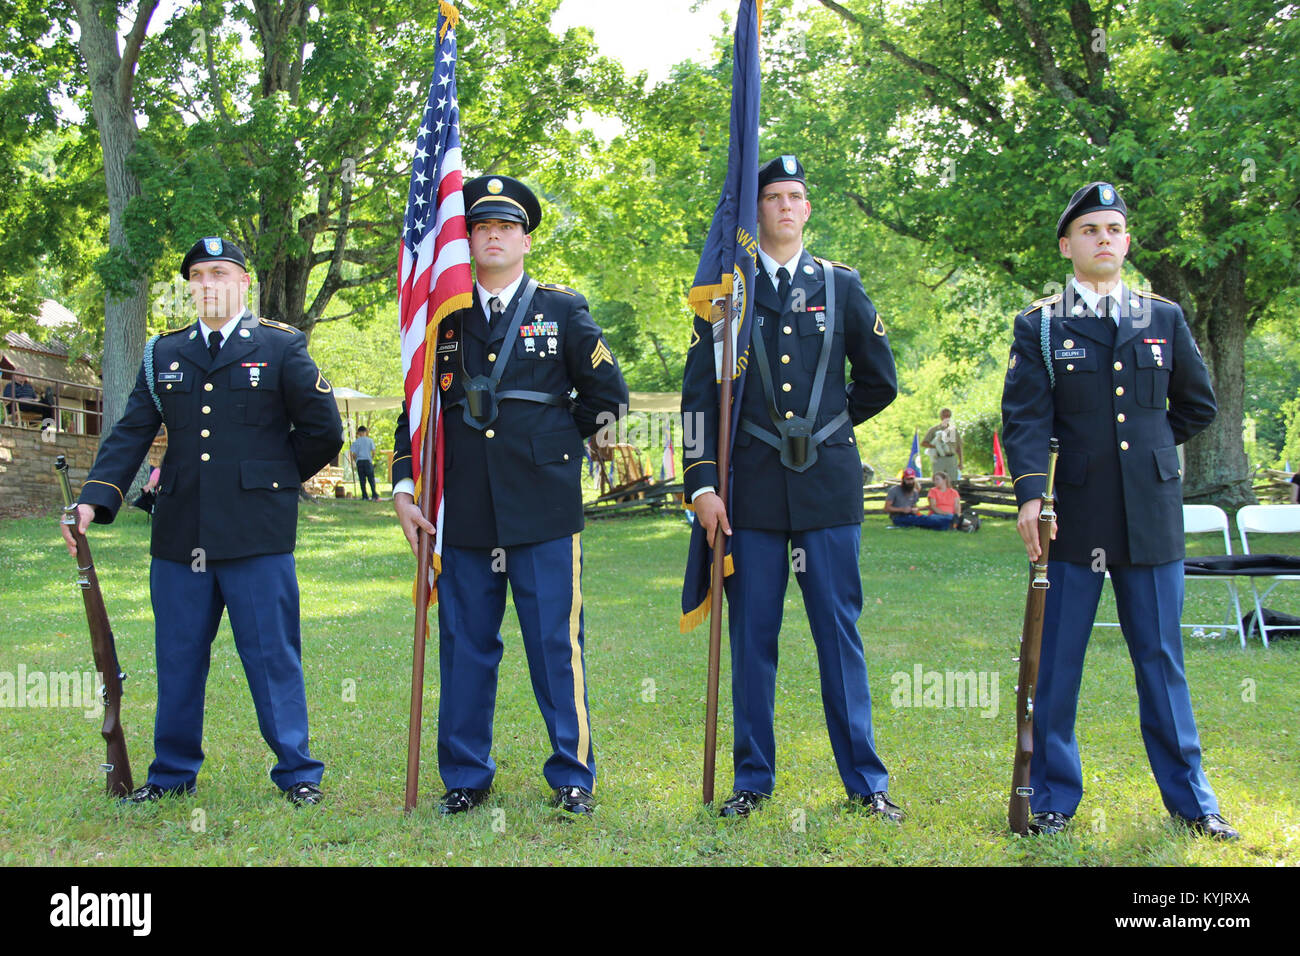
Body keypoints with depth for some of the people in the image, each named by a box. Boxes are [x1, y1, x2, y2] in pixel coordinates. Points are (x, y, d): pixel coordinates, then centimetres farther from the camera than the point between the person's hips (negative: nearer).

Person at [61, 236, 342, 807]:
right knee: (178, 659, 11)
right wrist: (95, 499, -8)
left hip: (256, 535, -3)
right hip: (180, 535, 4)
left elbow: (324, 430, 5)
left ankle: (297, 775, 12)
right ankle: (172, 776, 23)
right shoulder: (163, 355, 13)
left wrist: (277, 481, 8)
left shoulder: (280, 348, 3)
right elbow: (130, 434, 5)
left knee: (271, 654, 1)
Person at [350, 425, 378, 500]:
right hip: (368, 460, -1)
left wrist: (355, 460, 12)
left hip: (359, 461, 1)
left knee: (362, 480, 3)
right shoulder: (370, 440, 3)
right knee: (371, 478, 1)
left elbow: (353, 453, -2)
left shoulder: (356, 441, 3)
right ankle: (374, 495, -11)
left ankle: (364, 496, 1)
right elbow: (373, 451, -3)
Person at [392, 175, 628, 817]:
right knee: (465, 648, 7)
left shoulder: (562, 311, 8)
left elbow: (609, 395, 8)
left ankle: (573, 776, 12)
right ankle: (465, 777, 20)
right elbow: (415, 411, 15)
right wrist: (403, 489, 6)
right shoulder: (444, 320, 13)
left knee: (556, 646, 0)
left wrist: (551, 443, 10)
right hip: (464, 515, 2)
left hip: (543, 507, -2)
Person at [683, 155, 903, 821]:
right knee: (752, 637, 5)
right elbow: (699, 395, 2)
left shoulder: (840, 285, 9)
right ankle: (753, 779, 16)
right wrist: (702, 483, -6)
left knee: (840, 632, 3)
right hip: (751, 489, 0)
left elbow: (879, 380, 16)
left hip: (828, 487, 0)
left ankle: (865, 781, 11)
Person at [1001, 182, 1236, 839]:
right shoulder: (1040, 325, 3)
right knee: (1055, 661, 2)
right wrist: (1029, 493, -21)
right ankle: (1053, 798, 15)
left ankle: (1189, 798, 20)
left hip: (1152, 515, 2)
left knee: (1160, 657, 9)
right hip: (1073, 516, -2)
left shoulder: (1164, 318, 11)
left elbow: (1198, 404, 22)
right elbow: (1025, 417, -8)